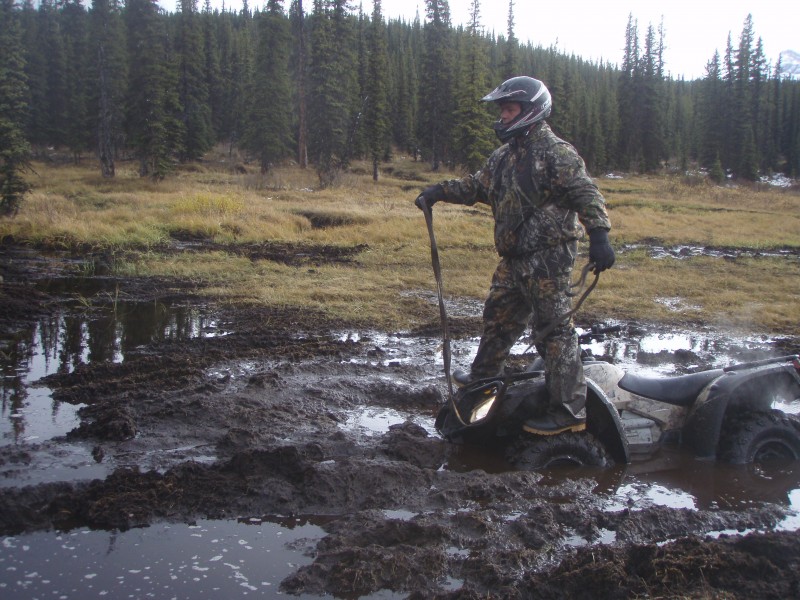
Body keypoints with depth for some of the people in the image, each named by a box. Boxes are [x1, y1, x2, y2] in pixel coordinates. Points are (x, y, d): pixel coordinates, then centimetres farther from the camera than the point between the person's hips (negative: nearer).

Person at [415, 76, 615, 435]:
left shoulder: (556, 153, -12)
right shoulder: (505, 156, 16)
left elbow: (586, 193, -21)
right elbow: (477, 186, 24)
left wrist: (598, 234, -35)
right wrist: (439, 192, 12)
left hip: (548, 258, -9)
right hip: (515, 259, 9)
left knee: (553, 330, -8)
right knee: (498, 315, 22)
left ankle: (570, 411, -2)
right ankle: (484, 376, 44)